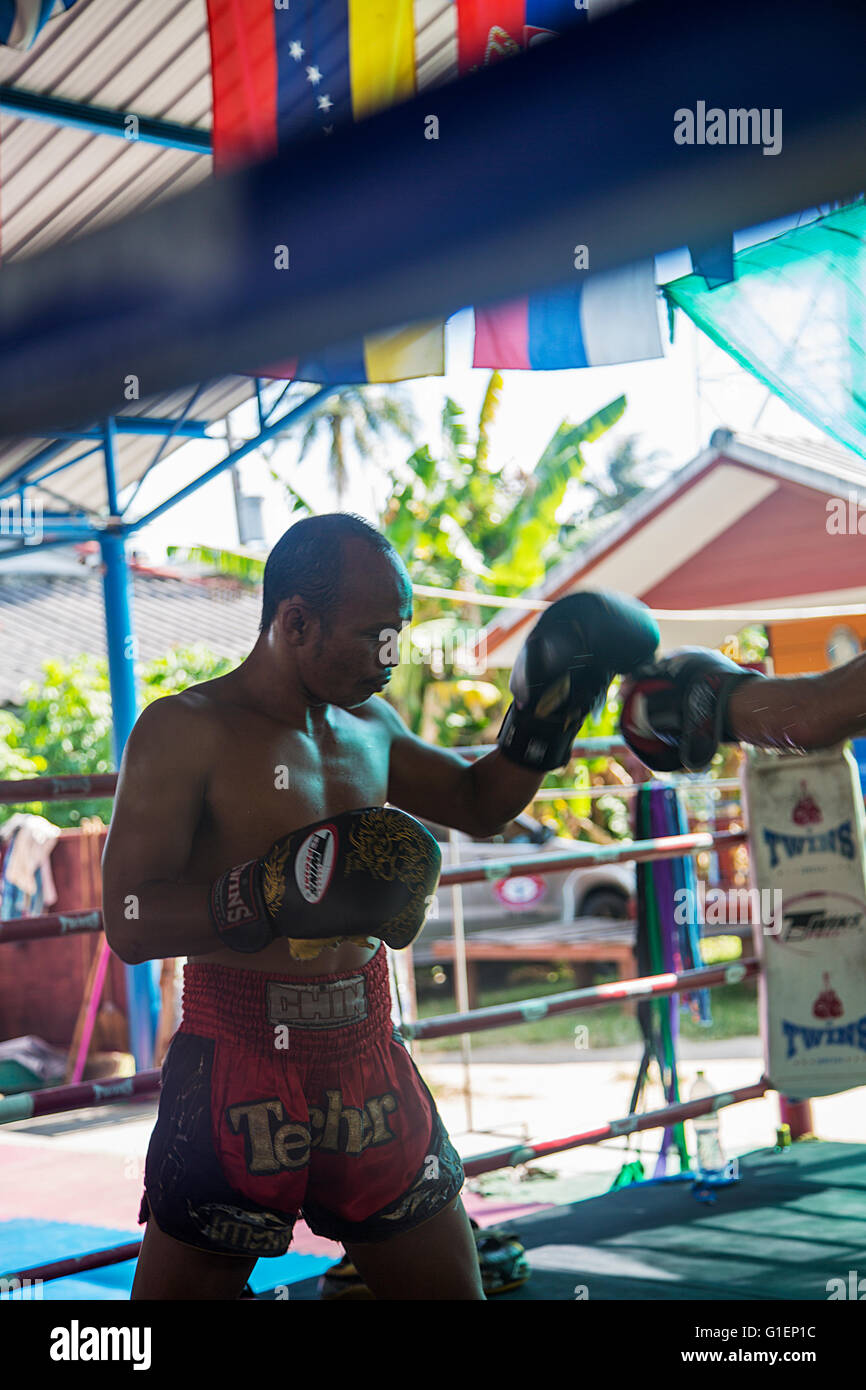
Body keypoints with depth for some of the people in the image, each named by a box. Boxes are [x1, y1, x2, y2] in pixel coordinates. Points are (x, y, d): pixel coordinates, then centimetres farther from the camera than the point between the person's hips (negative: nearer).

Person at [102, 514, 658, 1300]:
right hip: (238, 1074, -6)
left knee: (450, 1287, 14)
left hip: (368, 1061, 6)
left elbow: (478, 805, 26)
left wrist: (547, 713, 11)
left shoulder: (370, 726, 10)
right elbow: (129, 923, -18)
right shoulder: (186, 730, -11)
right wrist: (275, 891, -31)